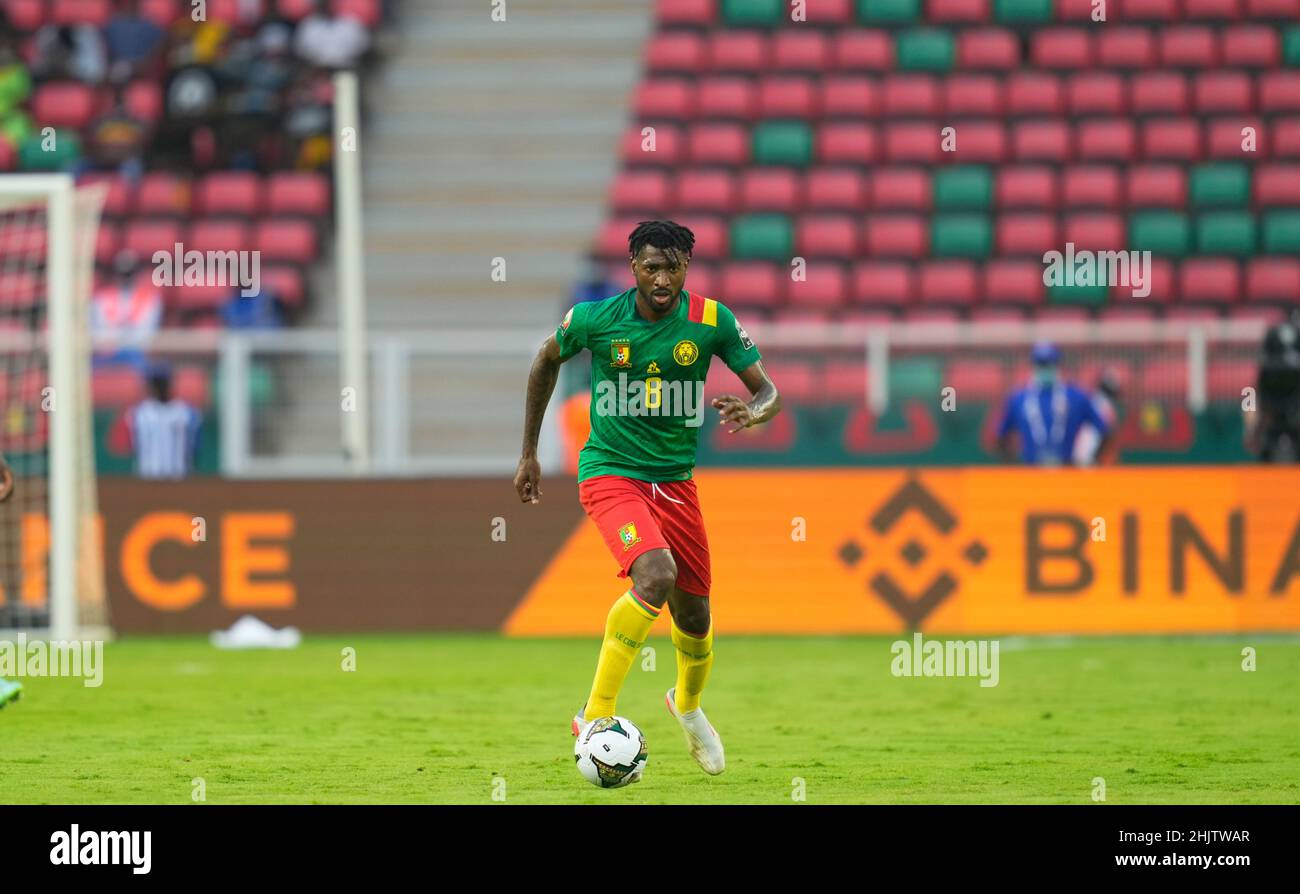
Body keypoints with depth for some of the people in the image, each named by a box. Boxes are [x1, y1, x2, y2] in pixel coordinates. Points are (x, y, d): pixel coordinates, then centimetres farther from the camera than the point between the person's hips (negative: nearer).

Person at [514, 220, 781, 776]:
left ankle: (688, 703, 47)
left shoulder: (711, 321, -8)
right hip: (610, 474, -4)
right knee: (656, 575, -30)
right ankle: (597, 715, -21)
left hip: (675, 480, 4)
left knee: (694, 613, 12)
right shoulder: (594, 318, -11)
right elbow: (546, 362, 9)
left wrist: (754, 412, -29)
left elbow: (769, 392, -4)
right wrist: (528, 454, 13)